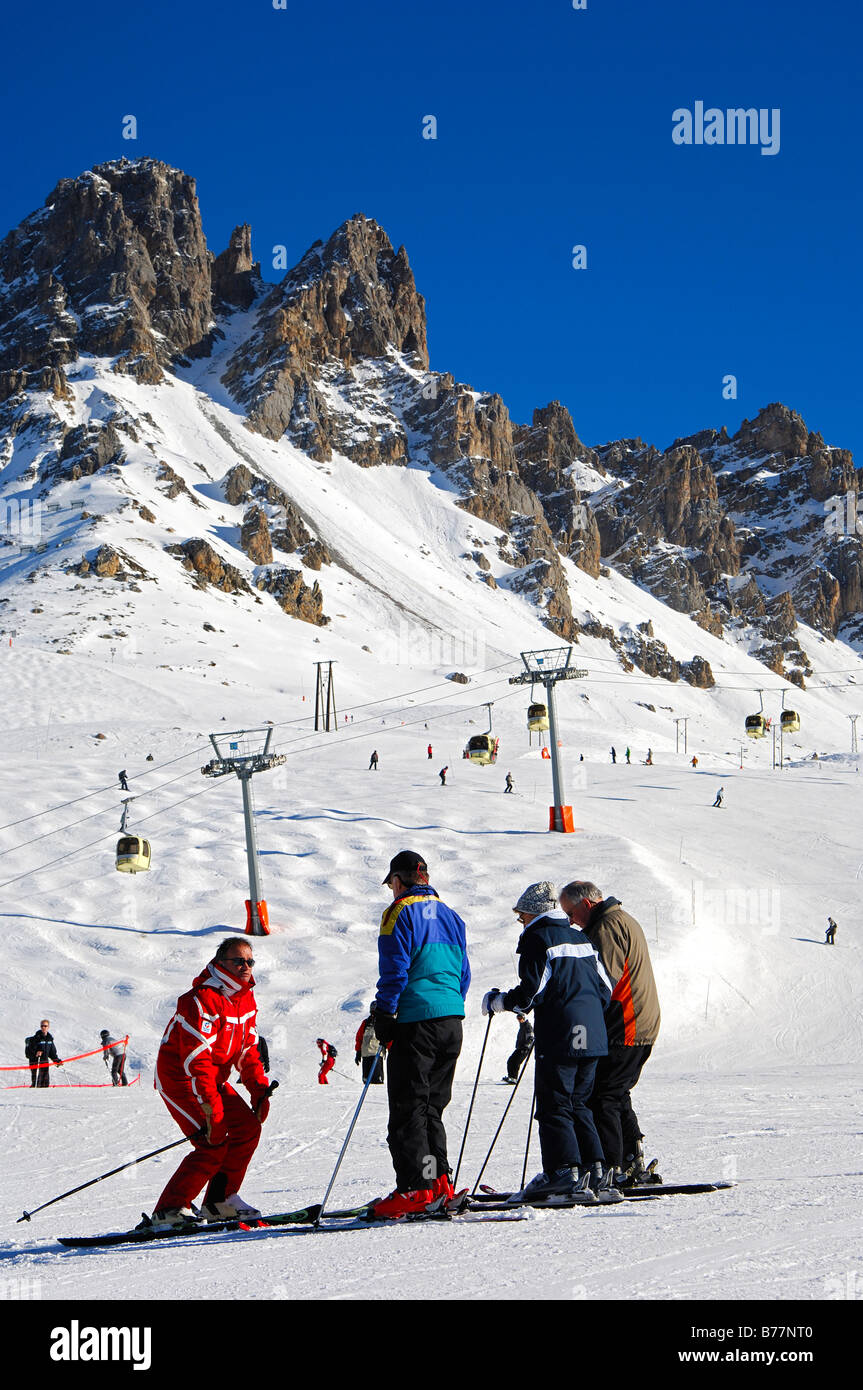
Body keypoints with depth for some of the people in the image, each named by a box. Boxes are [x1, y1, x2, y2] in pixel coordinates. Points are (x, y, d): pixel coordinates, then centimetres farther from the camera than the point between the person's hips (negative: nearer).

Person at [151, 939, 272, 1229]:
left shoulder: (245, 999, 5)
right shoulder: (202, 1000, -24)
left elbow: (248, 1050, 13)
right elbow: (196, 1059, -30)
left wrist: (260, 1090, 1)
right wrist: (211, 1108, -33)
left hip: (213, 1079, 9)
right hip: (178, 1078, -9)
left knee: (248, 1126, -1)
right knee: (214, 1142, -20)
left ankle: (220, 1200, 10)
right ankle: (168, 1210, -14)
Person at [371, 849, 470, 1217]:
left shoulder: (401, 913, -5)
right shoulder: (449, 915, 16)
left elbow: (394, 971, -11)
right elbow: (463, 973, 18)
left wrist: (383, 1018, -6)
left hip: (416, 1020, -7)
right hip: (452, 1021, 7)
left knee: (408, 1107, -4)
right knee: (432, 1105, 16)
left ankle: (415, 1187, -9)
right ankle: (439, 1180, 14)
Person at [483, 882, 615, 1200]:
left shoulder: (537, 939, -6)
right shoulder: (581, 939, 17)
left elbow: (530, 993, -13)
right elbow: (605, 988, 18)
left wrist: (497, 1001, 3)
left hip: (559, 1037, -8)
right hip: (592, 1037, 8)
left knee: (553, 1106, -3)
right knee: (579, 1104, 15)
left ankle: (563, 1169, -9)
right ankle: (594, 1167, 11)